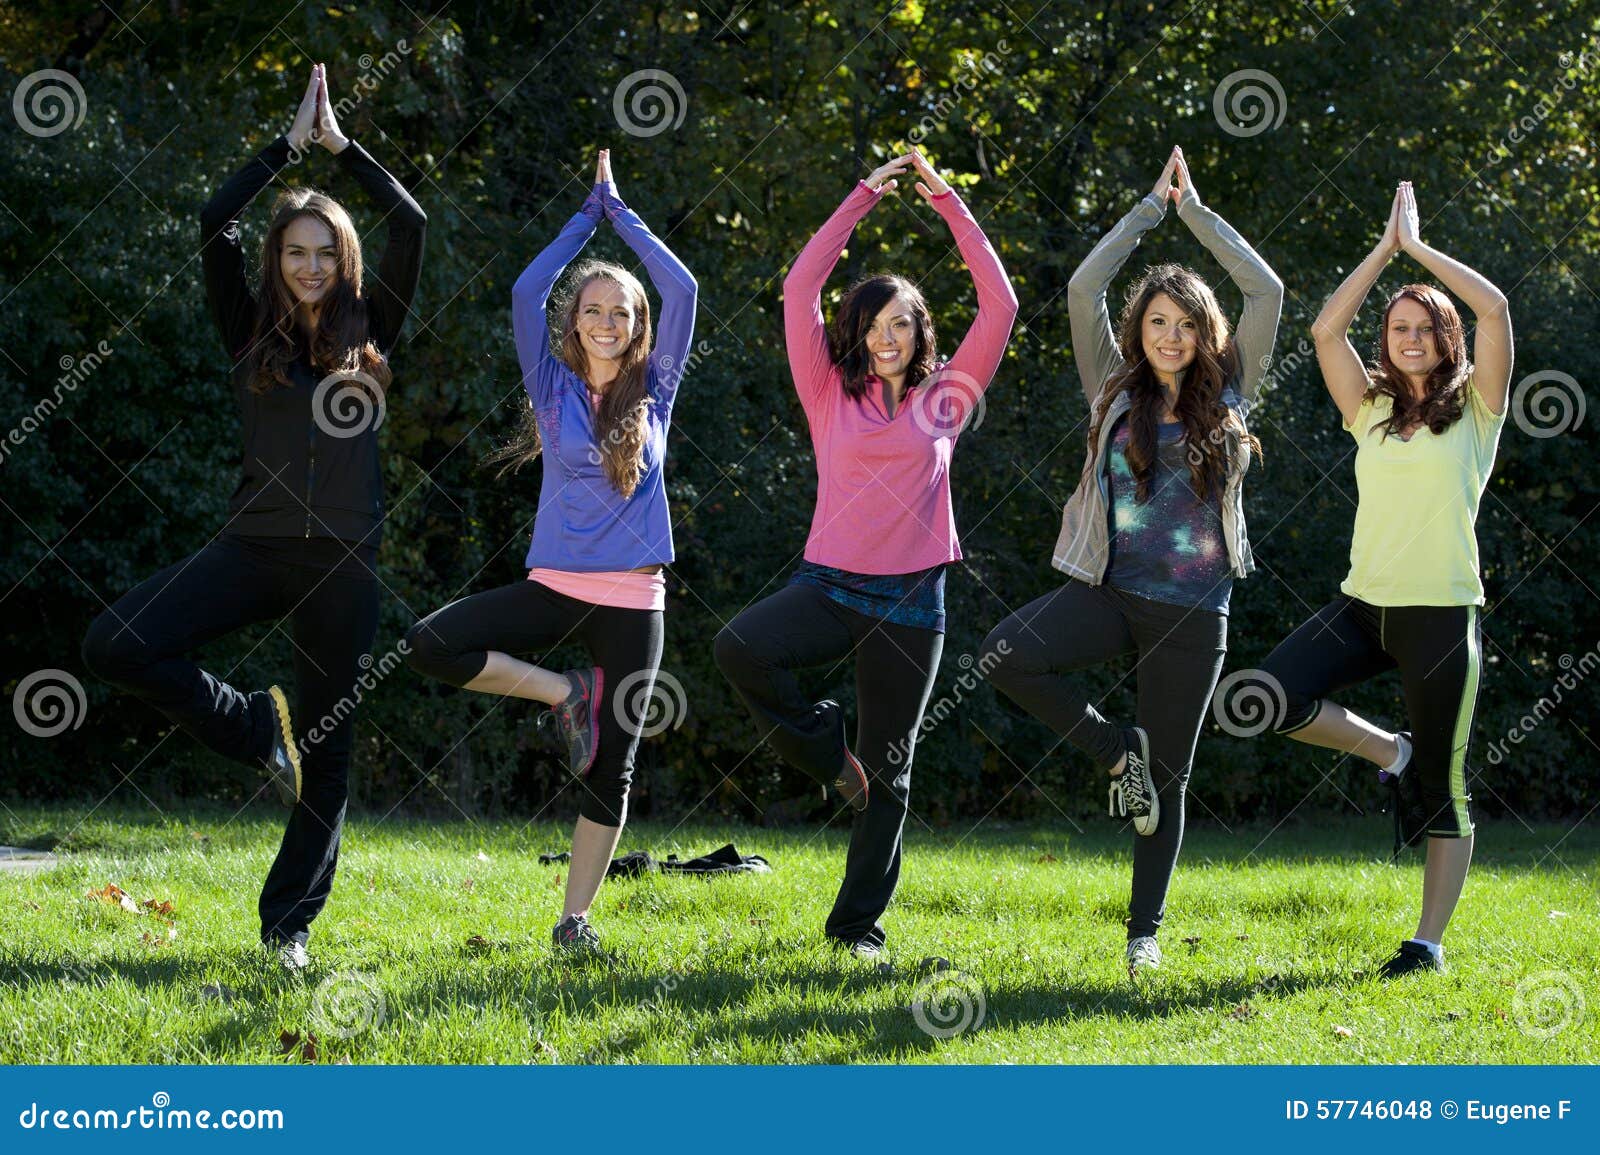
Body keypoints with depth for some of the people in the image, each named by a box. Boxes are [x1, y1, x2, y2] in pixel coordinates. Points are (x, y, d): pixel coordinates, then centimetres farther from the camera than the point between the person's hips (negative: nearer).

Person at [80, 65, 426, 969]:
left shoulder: (369, 334, 8)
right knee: (117, 643, -20)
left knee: (328, 749, 2)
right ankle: (254, 729, -1)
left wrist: (342, 145, 4)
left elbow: (410, 225, 1)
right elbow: (216, 224, -1)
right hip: (257, 546, 0)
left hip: (345, 561, 0)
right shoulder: (253, 334, 9)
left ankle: (291, 923, 12)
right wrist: (290, 145, 3)